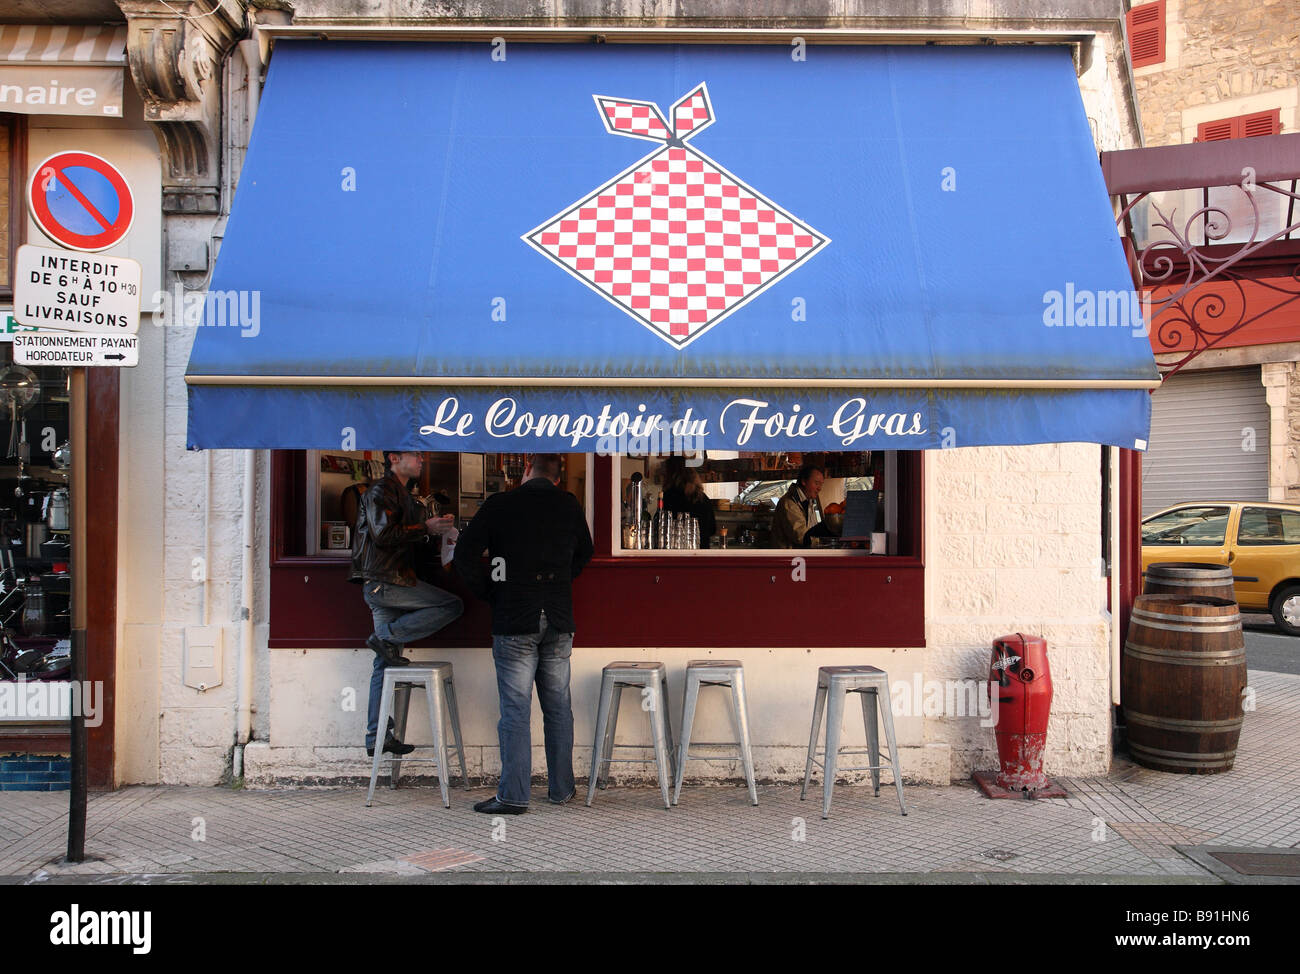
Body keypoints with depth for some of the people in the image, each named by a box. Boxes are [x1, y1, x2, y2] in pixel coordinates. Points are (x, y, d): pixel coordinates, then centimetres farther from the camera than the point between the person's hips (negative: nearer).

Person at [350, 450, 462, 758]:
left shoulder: (402, 495, 25)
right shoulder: (381, 492, -6)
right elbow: (383, 534, -20)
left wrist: (432, 531, 10)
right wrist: (426, 528, -13)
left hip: (389, 585, 10)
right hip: (384, 582, -10)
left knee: (386, 664, 7)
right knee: (453, 605, -15)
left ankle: (377, 737, 9)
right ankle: (387, 636, -12)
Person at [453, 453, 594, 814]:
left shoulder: (499, 505, -4)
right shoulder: (569, 506, 6)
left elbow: (465, 552, -7)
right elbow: (584, 552, 20)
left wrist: (489, 592, 3)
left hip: (514, 622, -3)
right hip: (559, 621, 3)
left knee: (515, 709, 0)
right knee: (558, 707, 12)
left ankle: (513, 795, 2)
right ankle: (561, 788, 20)